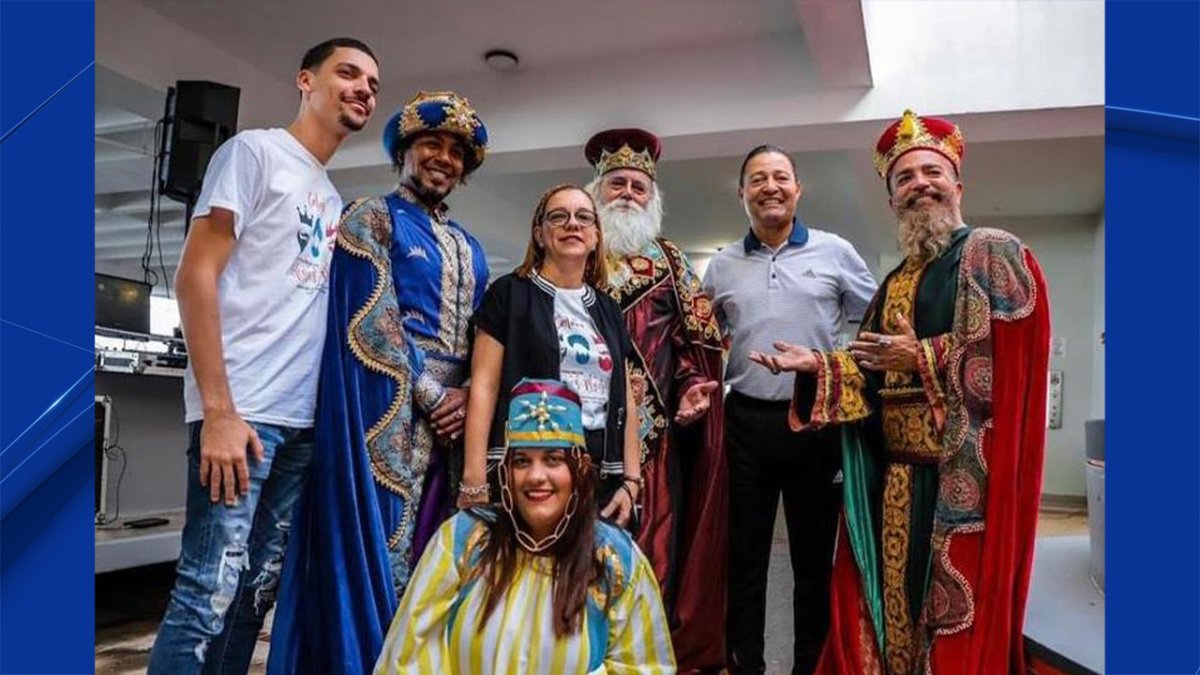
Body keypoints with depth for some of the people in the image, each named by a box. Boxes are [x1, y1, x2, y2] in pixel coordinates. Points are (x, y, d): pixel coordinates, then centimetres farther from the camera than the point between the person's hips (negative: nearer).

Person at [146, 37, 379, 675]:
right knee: (208, 594, -6)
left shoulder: (333, 200, 20)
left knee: (258, 591, 11)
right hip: (242, 411, -7)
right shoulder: (254, 150, 0)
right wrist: (218, 410, -16)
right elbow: (195, 276, -9)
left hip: (305, 419, 7)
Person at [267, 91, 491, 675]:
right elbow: (373, 322, -9)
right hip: (391, 413, -6)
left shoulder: (469, 249, 21)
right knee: (379, 548, -5)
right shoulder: (372, 218, 2)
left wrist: (469, 395, -2)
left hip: (457, 417, 6)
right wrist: (433, 398, -11)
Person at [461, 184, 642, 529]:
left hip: (601, 474, 5)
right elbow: (484, 386, -6)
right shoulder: (509, 293, 2)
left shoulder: (607, 309, 16)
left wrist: (631, 480, 6)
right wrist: (475, 481, -14)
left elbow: (623, 399, 14)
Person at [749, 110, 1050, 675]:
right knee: (891, 597, 11)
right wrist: (815, 365, 2)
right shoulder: (894, 282, 19)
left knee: (961, 606, -1)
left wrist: (921, 356, -15)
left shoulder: (993, 253, -3)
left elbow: (1010, 352, -16)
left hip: (965, 467, -7)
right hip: (893, 471, 7)